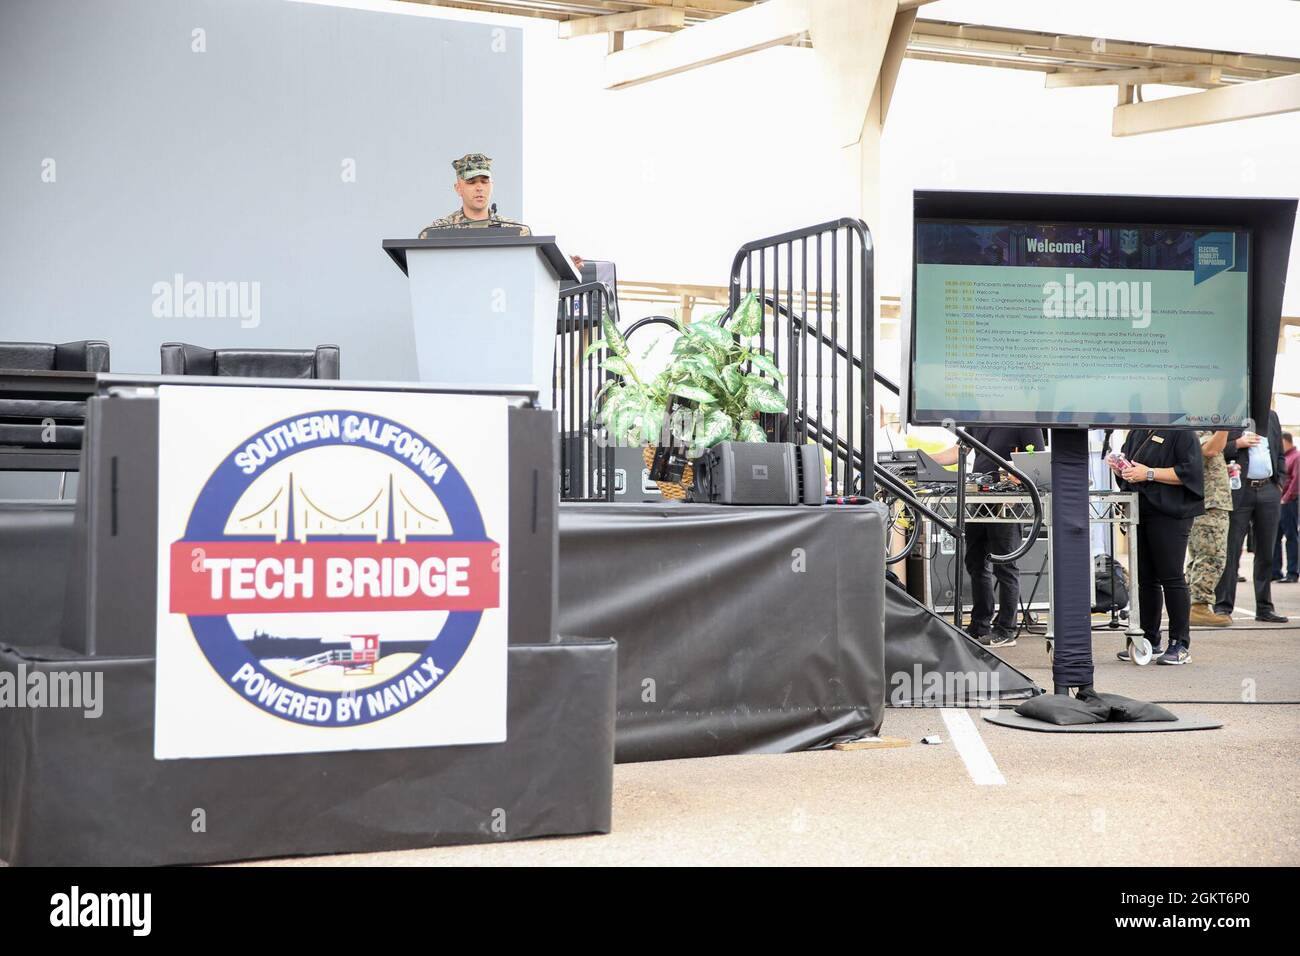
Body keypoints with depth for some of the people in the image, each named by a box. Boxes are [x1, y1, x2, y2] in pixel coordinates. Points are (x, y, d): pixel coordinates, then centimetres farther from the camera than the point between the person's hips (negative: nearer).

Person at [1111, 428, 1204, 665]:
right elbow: (1127, 461, 27)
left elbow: (1189, 471, -17)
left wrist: (1149, 474, -19)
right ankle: (1150, 642, 18)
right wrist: (1120, 467, 4)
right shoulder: (1137, 432, 15)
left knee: (1172, 579, -5)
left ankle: (1181, 645, 2)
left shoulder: (1181, 432, -8)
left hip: (1169, 515, -8)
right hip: (1140, 513, 8)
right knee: (1146, 580, 11)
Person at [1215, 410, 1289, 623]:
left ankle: (1264, 608, 15)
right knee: (1230, 552, -5)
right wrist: (1237, 444, -16)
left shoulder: (1271, 417, 16)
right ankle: (1223, 606, -1)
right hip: (1239, 492, -5)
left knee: (1266, 553, 8)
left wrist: (1279, 483, 11)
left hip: (1268, 491, 5)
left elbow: (1279, 454, 20)